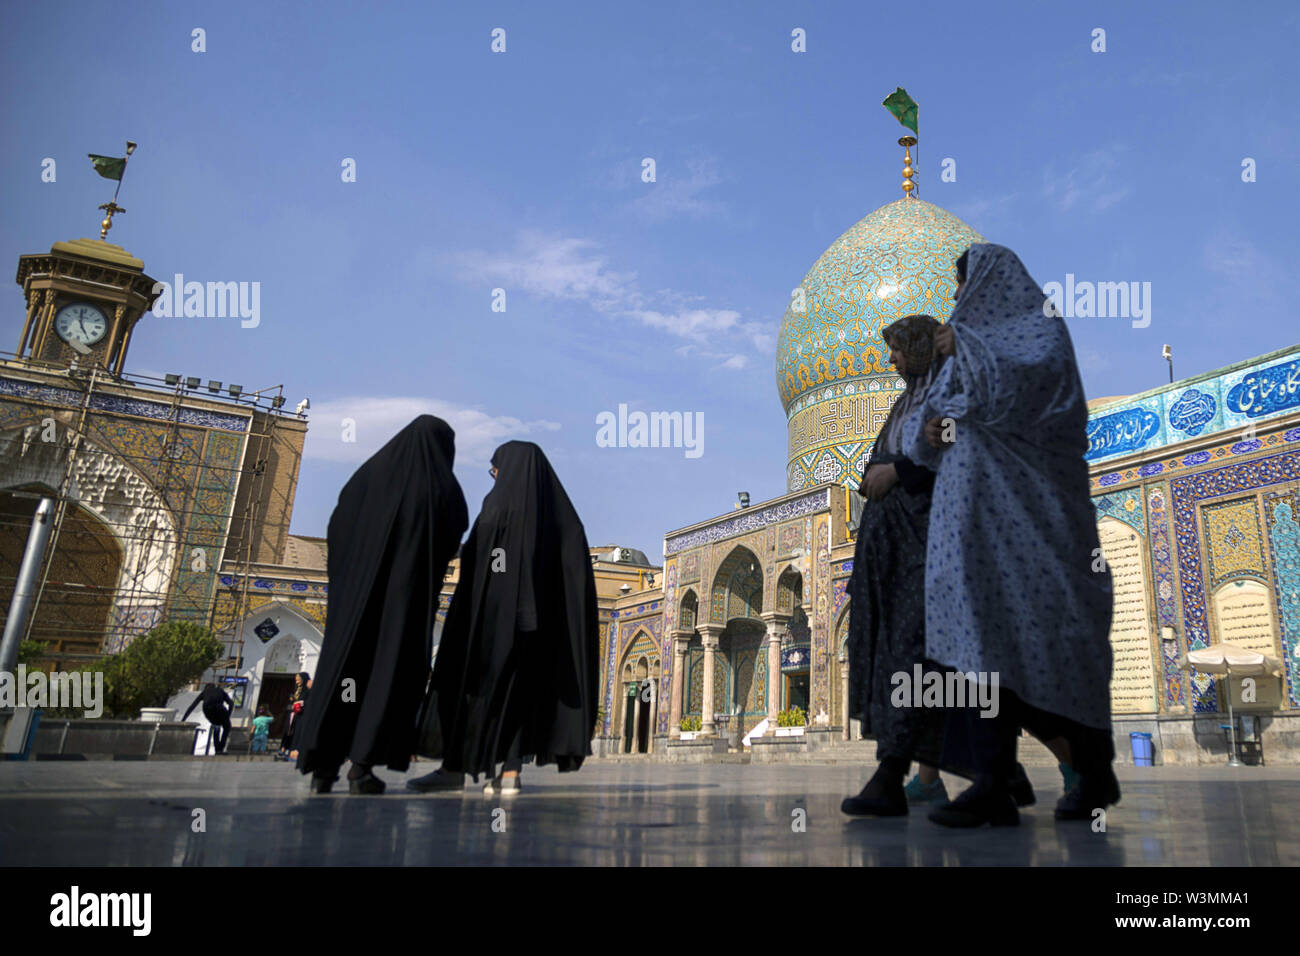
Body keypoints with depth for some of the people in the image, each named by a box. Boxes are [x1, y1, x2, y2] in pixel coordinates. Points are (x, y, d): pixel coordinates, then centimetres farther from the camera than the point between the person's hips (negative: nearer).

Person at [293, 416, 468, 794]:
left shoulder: (367, 474, 7)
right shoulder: (443, 487, -1)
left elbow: (334, 532, 8)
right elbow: (451, 542, 5)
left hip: (357, 590, 3)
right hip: (410, 595, -3)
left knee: (342, 667, 8)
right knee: (391, 671, 3)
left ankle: (321, 765, 4)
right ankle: (362, 766, -1)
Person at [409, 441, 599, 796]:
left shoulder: (500, 503, -4)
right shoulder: (559, 511, 12)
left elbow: (474, 557, -10)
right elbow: (576, 573, 8)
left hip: (494, 606, -5)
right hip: (540, 616, 5)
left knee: (469, 678, 4)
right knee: (520, 685, 8)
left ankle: (454, 768, 7)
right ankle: (509, 772, 3)